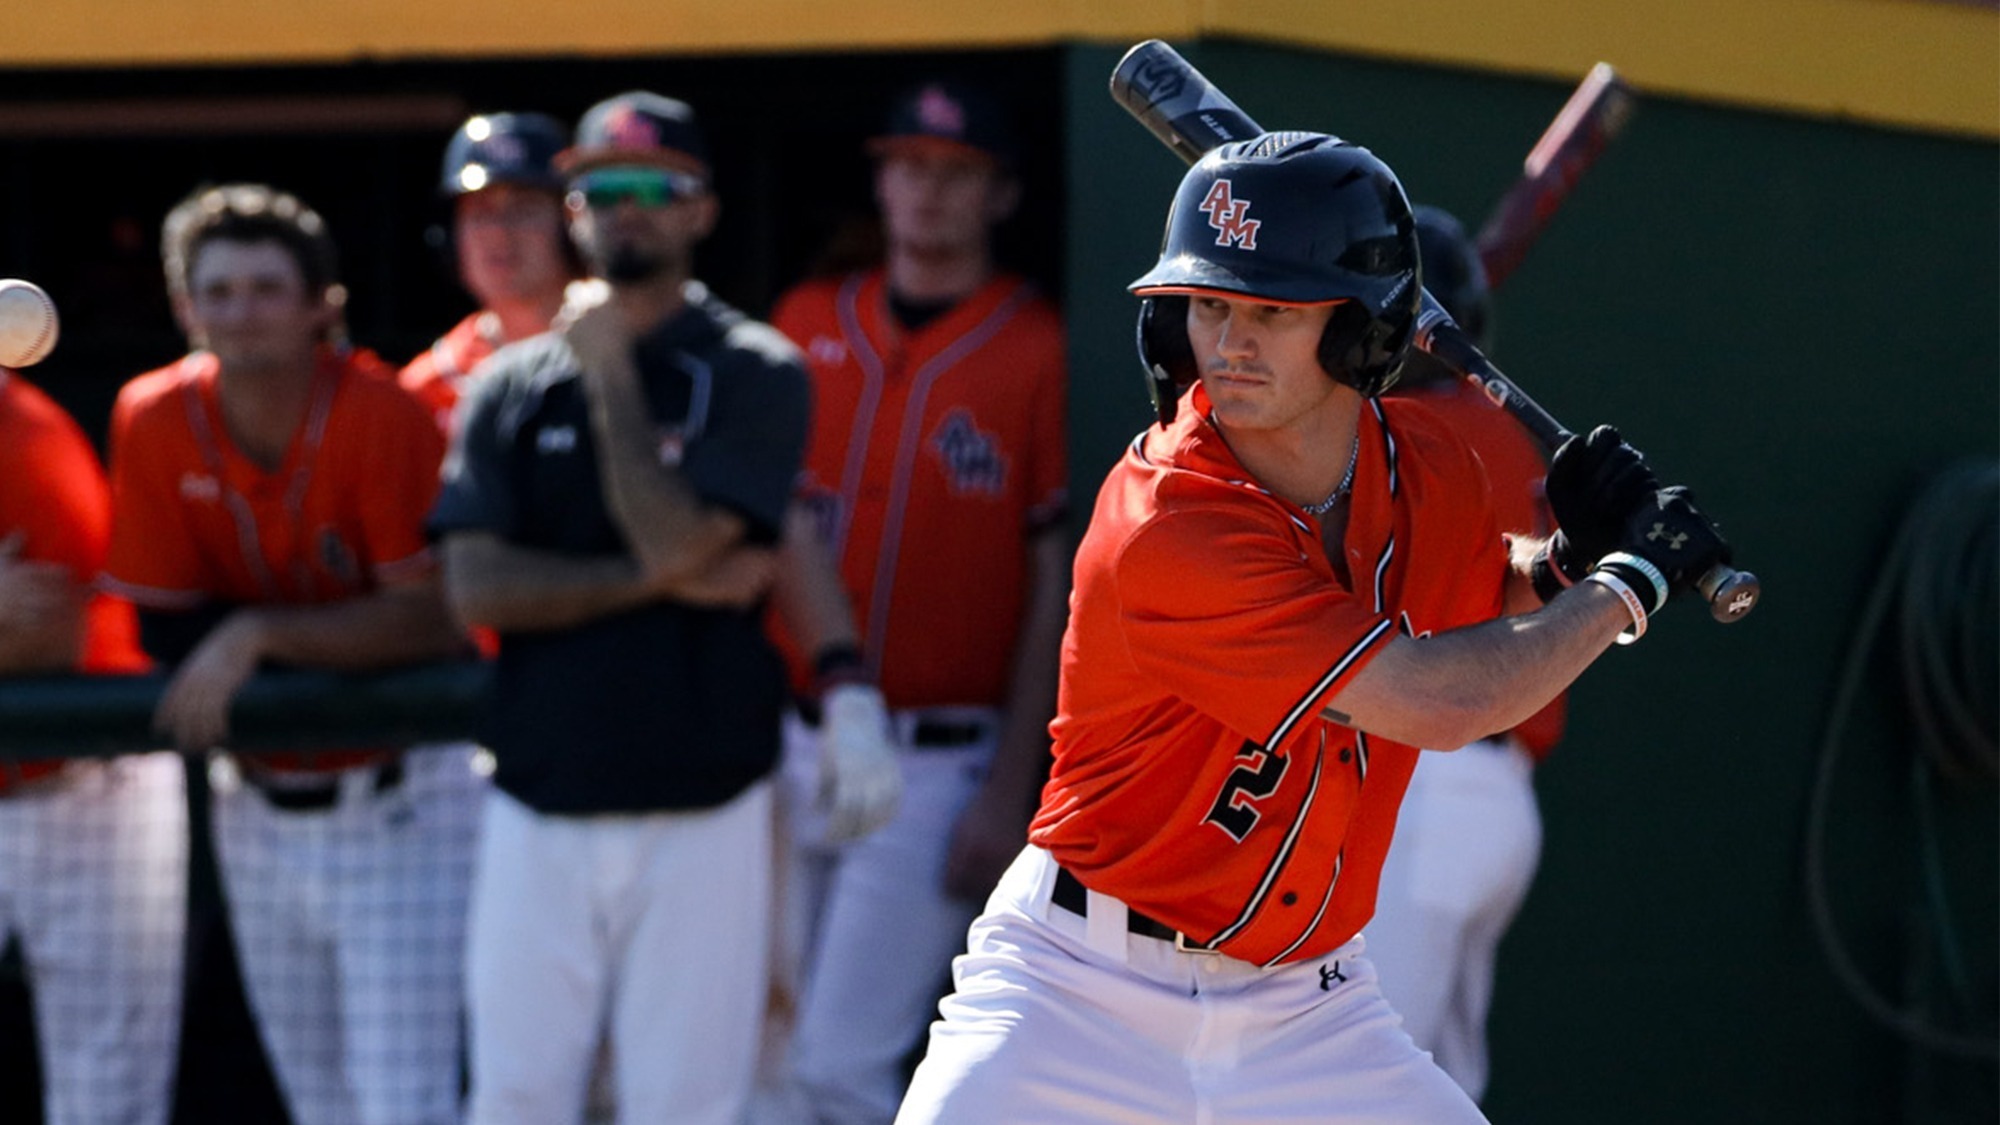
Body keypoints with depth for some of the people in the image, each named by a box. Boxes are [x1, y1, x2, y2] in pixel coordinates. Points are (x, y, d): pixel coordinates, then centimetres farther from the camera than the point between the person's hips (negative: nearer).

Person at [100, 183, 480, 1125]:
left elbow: (429, 622, -19)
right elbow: (163, 626, -2)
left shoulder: (382, 418, -18)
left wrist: (259, 634, -26)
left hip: (395, 807, -5)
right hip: (259, 812, 5)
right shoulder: (155, 420, -6)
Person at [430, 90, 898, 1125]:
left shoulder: (753, 373, 1)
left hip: (700, 815, -2)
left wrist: (611, 373, -7)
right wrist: (666, 580, -11)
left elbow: (677, 537, -14)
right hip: (539, 812, 2)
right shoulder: (509, 386, 9)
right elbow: (477, 586, -3)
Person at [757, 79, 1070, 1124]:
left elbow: (1054, 581, -5)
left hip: (938, 760, -5)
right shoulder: (809, 324, 9)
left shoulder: (1036, 349, -4)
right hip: (794, 746, 5)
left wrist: (1010, 791, -10)